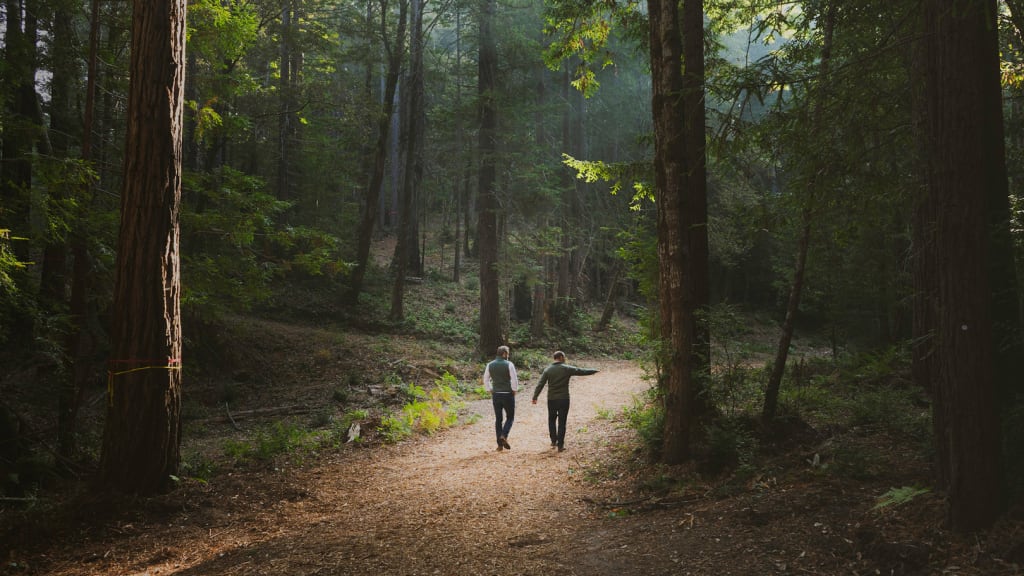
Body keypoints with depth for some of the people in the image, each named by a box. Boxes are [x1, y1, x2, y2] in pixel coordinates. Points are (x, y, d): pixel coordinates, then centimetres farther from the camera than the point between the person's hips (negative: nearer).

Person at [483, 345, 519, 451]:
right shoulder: (509, 365, -10)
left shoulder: (490, 365, 3)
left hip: (496, 395, 4)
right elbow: (515, 380, -14)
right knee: (510, 417, 10)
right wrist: (514, 391, -1)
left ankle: (500, 444, 6)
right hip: (508, 394, -4)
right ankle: (504, 436, -13)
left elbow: (486, 380, 8)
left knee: (498, 419, 9)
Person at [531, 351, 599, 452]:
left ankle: (553, 441, 21)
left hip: (551, 399, 2)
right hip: (564, 399, -2)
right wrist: (595, 371, 19)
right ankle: (560, 445, 3)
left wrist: (535, 397, 0)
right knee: (562, 422, 2)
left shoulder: (548, 370, 1)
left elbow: (540, 384, -3)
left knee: (552, 420, 19)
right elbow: (582, 371, 3)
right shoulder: (567, 369, -5)